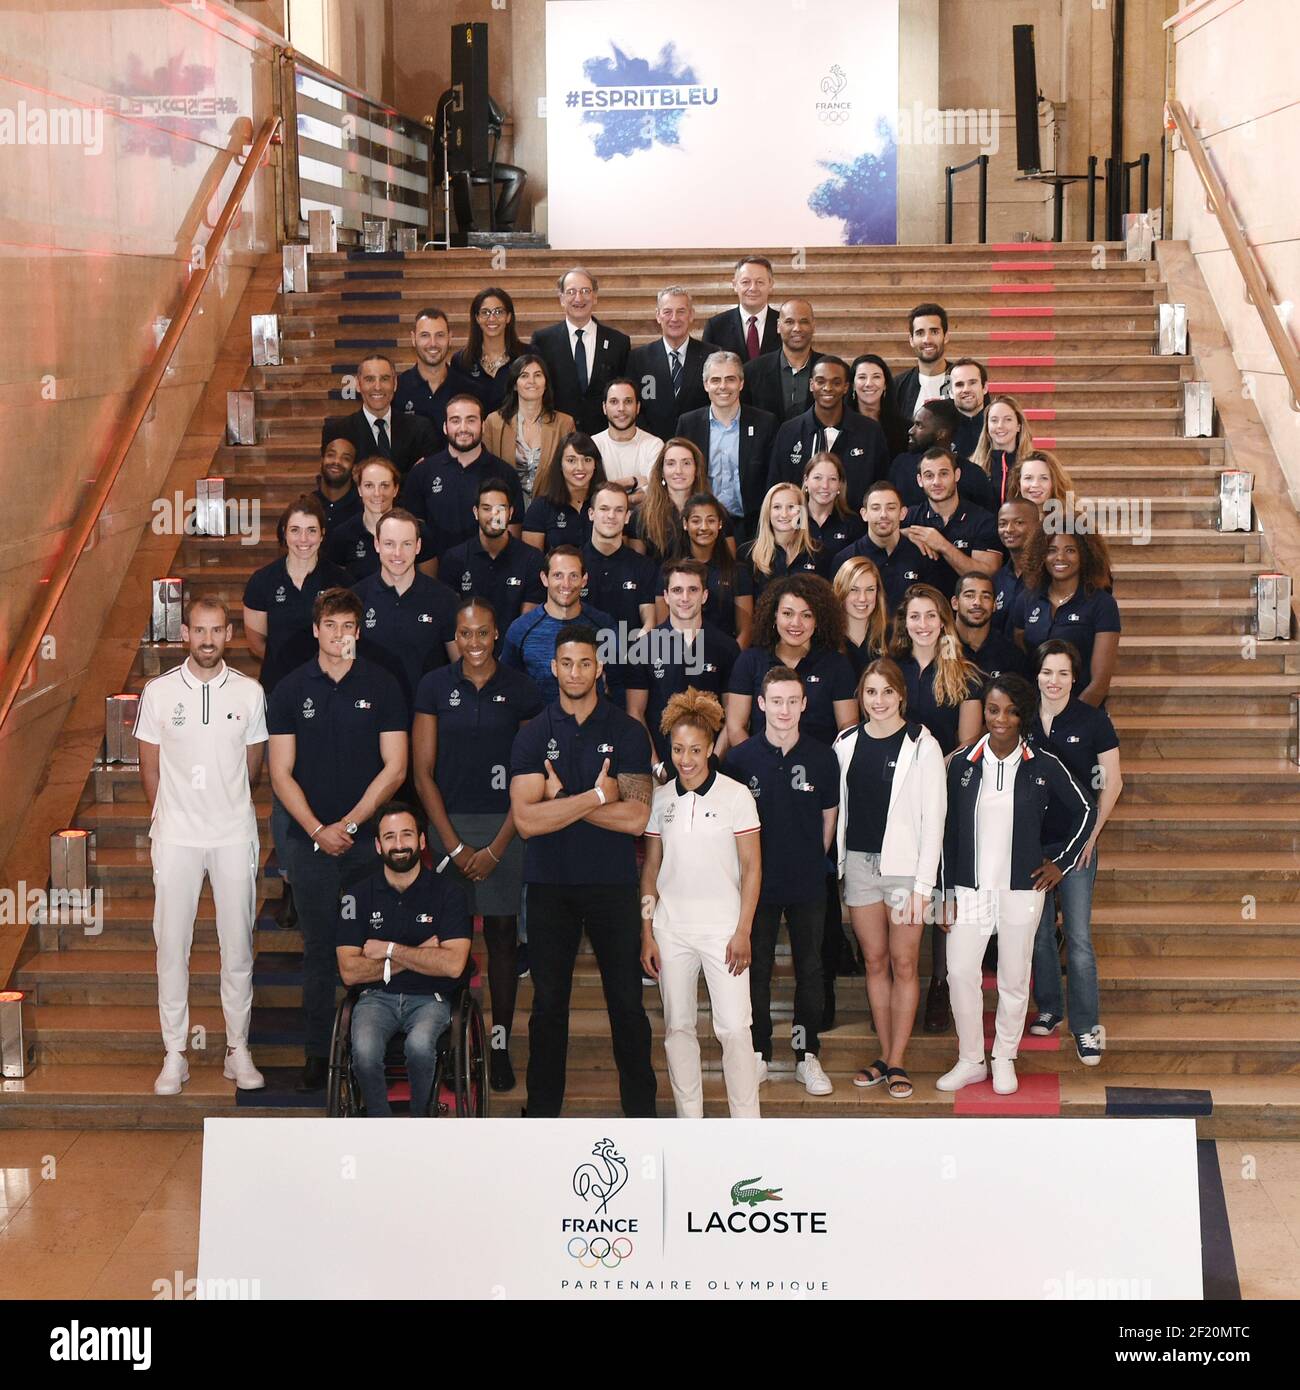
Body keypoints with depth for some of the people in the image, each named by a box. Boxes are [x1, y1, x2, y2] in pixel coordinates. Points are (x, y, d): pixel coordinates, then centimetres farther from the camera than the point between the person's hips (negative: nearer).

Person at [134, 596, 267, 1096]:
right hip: (176, 836, -1)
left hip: (234, 835, 1)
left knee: (237, 944, 5)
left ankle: (238, 1050, 16)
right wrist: (165, 819, 12)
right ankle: (175, 1054, 11)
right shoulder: (158, 693, -2)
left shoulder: (249, 693, 1)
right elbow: (151, 768, 7)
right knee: (172, 944, 2)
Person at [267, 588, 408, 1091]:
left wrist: (346, 825, -8)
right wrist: (317, 830, -9)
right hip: (311, 838, 1)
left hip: (369, 838, -1)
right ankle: (318, 1053, 12)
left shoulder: (382, 686, 2)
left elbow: (395, 768, -1)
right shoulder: (290, 689, 4)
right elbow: (281, 773, 3)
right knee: (319, 950, 5)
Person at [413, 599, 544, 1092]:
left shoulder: (521, 690, 0)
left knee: (502, 934, 3)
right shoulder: (434, 687, 1)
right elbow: (423, 774, 1)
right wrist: (455, 846, -5)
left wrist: (495, 849, -5)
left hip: (504, 824, 0)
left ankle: (500, 1047, 11)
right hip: (447, 823, 0)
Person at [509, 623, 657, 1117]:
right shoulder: (532, 735, 2)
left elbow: (635, 817, -12)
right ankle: (542, 1109, 20)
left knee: (627, 1002, 4)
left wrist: (561, 799, -10)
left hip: (613, 885, -1)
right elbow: (526, 818, -11)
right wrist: (596, 796, -14)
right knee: (548, 1003, 9)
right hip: (549, 886, 1)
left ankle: (641, 1108, 16)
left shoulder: (627, 732, -1)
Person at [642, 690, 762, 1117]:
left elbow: (752, 867, -2)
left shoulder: (736, 795, -3)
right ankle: (689, 1120, 17)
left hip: (722, 927, -3)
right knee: (677, 1026, 7)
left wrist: (743, 931, -7)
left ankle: (747, 1126, 2)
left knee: (735, 1028, -7)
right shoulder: (660, 799, 7)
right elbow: (650, 869, 11)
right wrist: (646, 933, 6)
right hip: (671, 928, 3)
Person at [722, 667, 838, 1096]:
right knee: (756, 968, 7)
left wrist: (810, 861, 9)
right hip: (758, 882, 0)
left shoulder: (822, 757, -3)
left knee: (810, 969, 7)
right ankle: (758, 1055, 18)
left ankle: (807, 1056, 17)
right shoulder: (741, 757, -5)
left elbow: (828, 818, 8)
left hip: (808, 883, 0)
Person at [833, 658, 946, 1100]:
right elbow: (840, 807, 11)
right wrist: (839, 862, 6)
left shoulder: (921, 745, -7)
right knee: (875, 961, 10)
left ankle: (897, 1063, 7)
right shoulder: (847, 743, 6)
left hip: (904, 865, -4)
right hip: (859, 862, 4)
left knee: (903, 964, 0)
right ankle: (884, 1055, 19)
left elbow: (933, 818, -7)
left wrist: (923, 883, -11)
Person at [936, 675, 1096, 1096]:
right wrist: (947, 891, 2)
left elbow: (1084, 811, 9)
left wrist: (1062, 861, 6)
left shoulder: (1043, 765, -4)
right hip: (970, 887, 1)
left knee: (1014, 978, 7)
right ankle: (970, 1060, 15)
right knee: (961, 973, -1)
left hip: (1021, 888, -1)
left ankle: (1004, 1060, 23)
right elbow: (950, 830, 4)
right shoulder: (962, 762, 0)